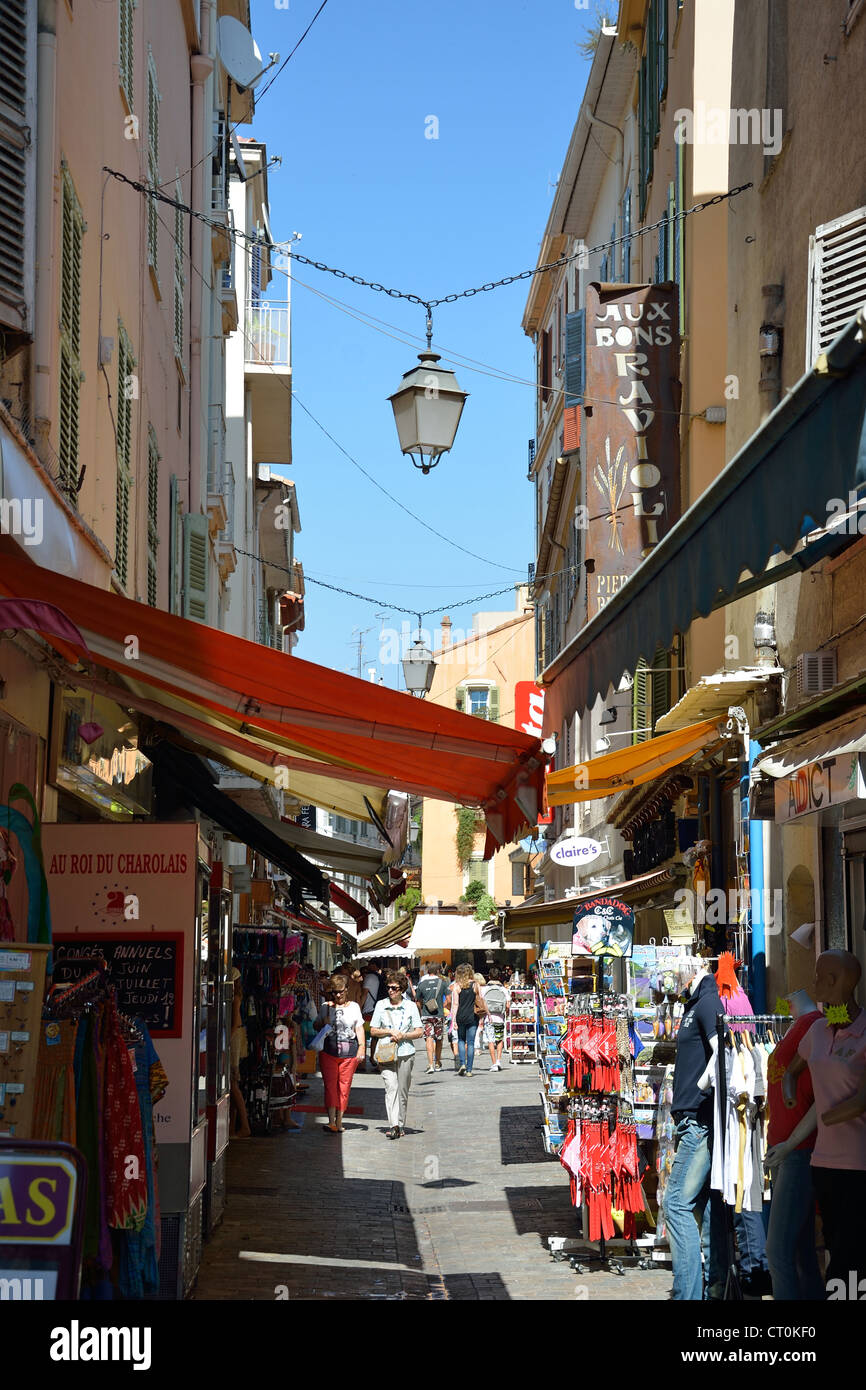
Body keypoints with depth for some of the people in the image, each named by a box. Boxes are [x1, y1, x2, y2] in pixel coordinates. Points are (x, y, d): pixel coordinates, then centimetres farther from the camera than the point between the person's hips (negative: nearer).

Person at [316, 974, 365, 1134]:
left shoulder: (354, 1007, 11)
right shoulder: (326, 1007, 10)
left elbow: (359, 1028, 12)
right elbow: (318, 1026, 14)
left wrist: (361, 1047, 2)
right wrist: (325, 1024, -8)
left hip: (349, 1053, 1)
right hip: (329, 1052, -1)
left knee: (344, 1086, 3)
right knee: (330, 1085, -10)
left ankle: (339, 1121, 11)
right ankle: (331, 1122, -15)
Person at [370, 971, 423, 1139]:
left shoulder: (410, 1006, 5)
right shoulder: (381, 1005, 6)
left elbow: (419, 1031, 5)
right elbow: (373, 1031, 7)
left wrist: (403, 1035, -11)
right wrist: (390, 1032, -9)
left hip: (406, 1052, 1)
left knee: (402, 1090, 6)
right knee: (391, 1087, -15)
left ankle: (401, 1125, 18)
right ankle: (394, 1126, -24)